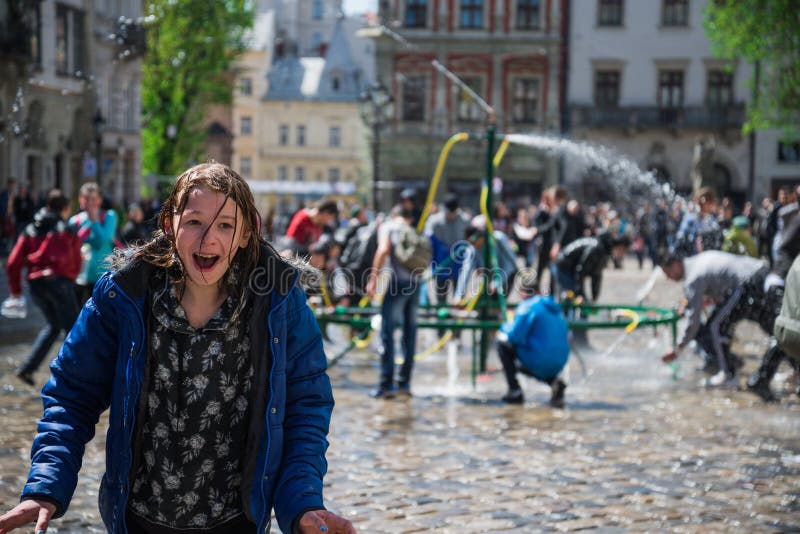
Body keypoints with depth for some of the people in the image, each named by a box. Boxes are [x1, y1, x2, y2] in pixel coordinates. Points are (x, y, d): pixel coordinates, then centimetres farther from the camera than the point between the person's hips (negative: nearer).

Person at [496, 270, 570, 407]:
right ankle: (553, 381, 7)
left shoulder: (527, 307, -12)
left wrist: (506, 326, 8)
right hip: (559, 363, 8)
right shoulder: (554, 305, 12)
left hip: (539, 362, -8)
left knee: (502, 343, 7)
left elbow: (514, 336, -15)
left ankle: (514, 392, 5)